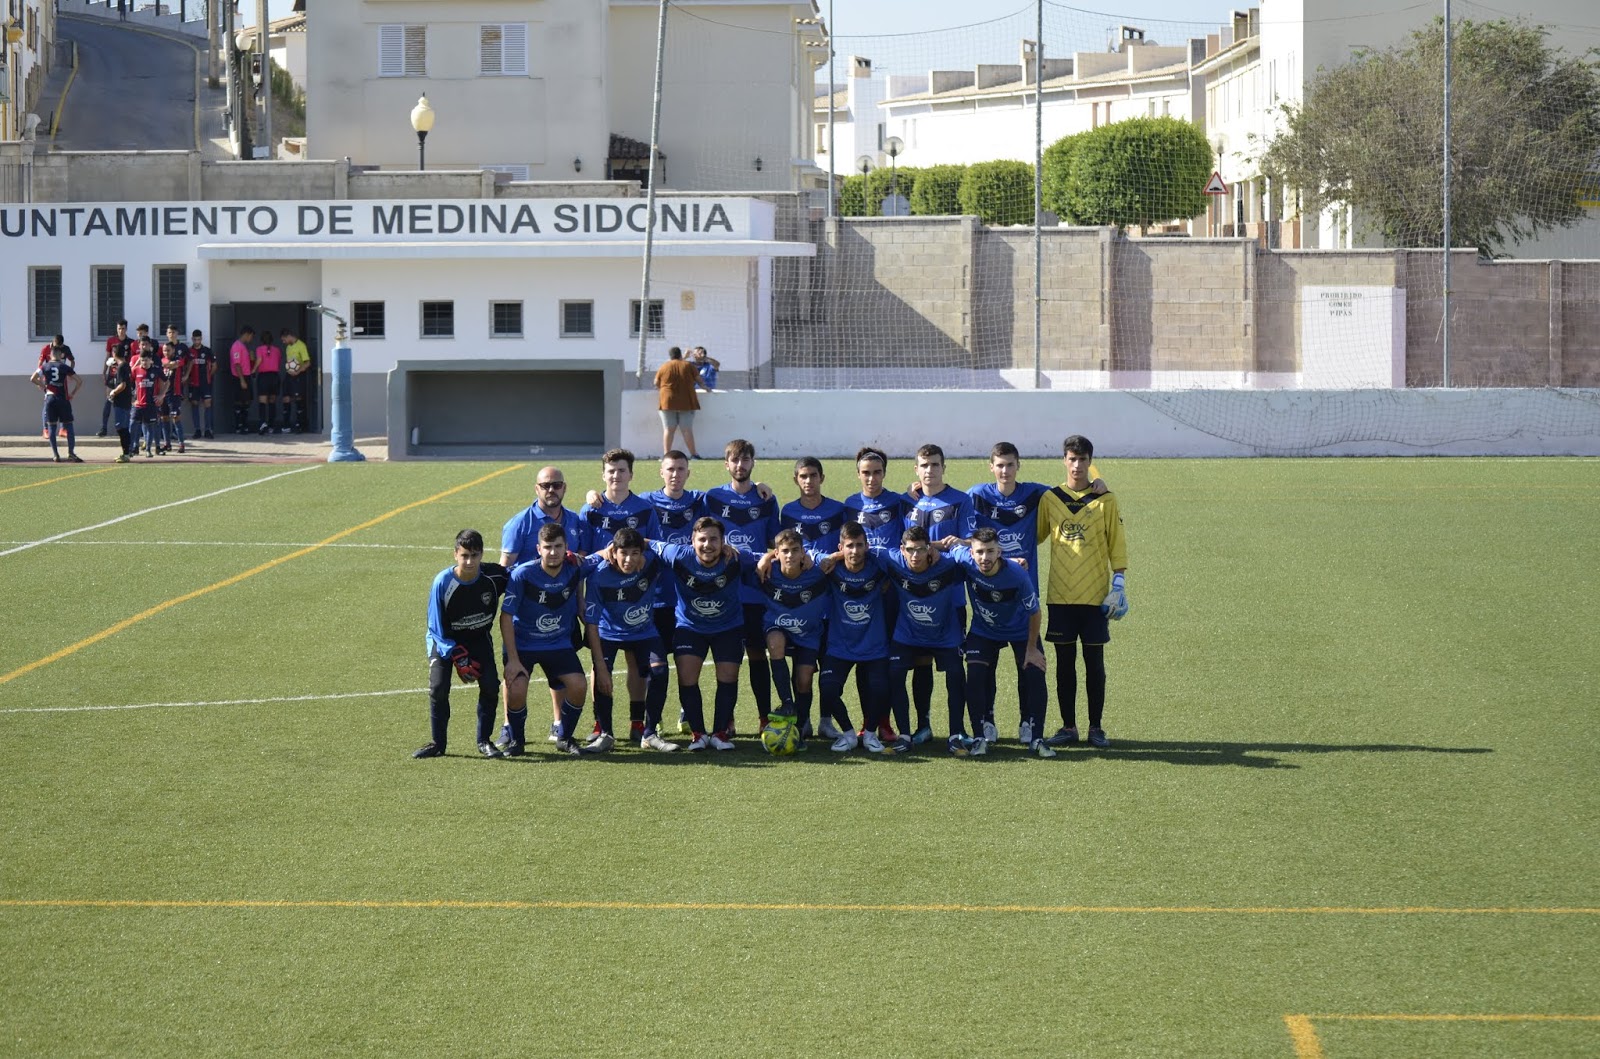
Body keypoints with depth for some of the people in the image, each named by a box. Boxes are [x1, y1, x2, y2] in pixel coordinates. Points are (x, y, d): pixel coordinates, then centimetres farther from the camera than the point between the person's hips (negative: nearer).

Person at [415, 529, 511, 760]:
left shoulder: (494, 575, -21)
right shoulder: (443, 582, -25)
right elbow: (436, 627, -17)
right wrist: (457, 657, -21)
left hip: (479, 638, 2)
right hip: (446, 638, -2)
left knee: (490, 685, -14)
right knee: (438, 687, -17)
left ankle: (484, 741, 4)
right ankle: (438, 743, -1)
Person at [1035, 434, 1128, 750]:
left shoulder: (1105, 500, 1)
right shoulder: (1050, 499, 5)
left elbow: (1117, 543, 2)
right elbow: (1034, 536, 13)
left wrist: (1118, 581, -6)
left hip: (1095, 595, -1)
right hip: (1060, 595, 1)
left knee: (1094, 661, 2)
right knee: (1065, 661, 4)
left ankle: (1096, 727, 9)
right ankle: (1068, 727, 11)